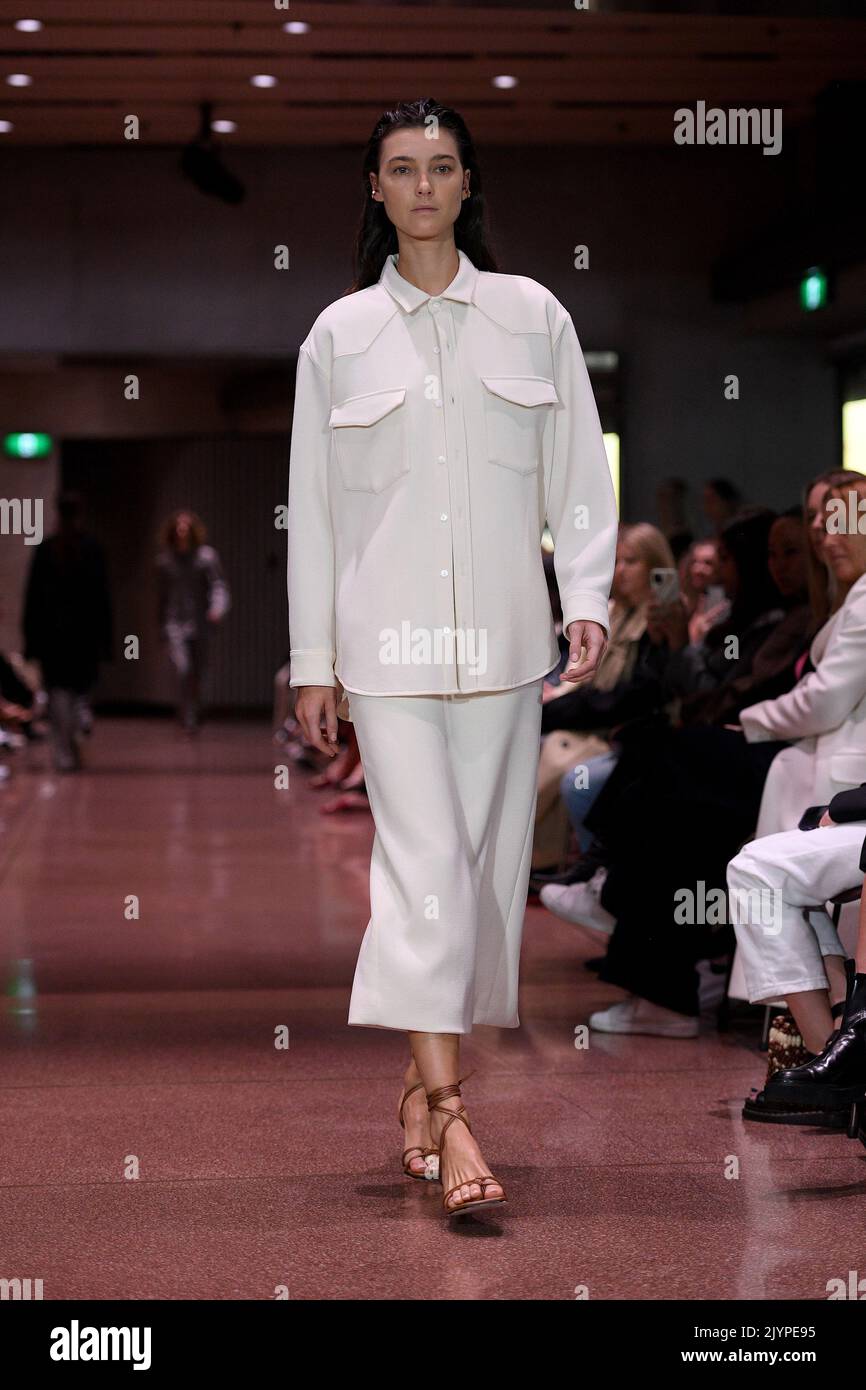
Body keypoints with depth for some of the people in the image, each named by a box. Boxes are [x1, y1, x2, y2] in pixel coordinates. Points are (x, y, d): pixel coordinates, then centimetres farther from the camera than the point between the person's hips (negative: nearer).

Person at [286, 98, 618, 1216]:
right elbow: (313, 502, 7)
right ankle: (451, 1113, -14)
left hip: (502, 635, 2)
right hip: (388, 639, -2)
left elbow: (577, 472, 7)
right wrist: (313, 657, 5)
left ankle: (425, 1074, 19)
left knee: (488, 862, 5)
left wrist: (588, 598, -6)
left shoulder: (533, 316, 7)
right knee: (426, 865, -11)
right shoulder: (340, 334, 6)